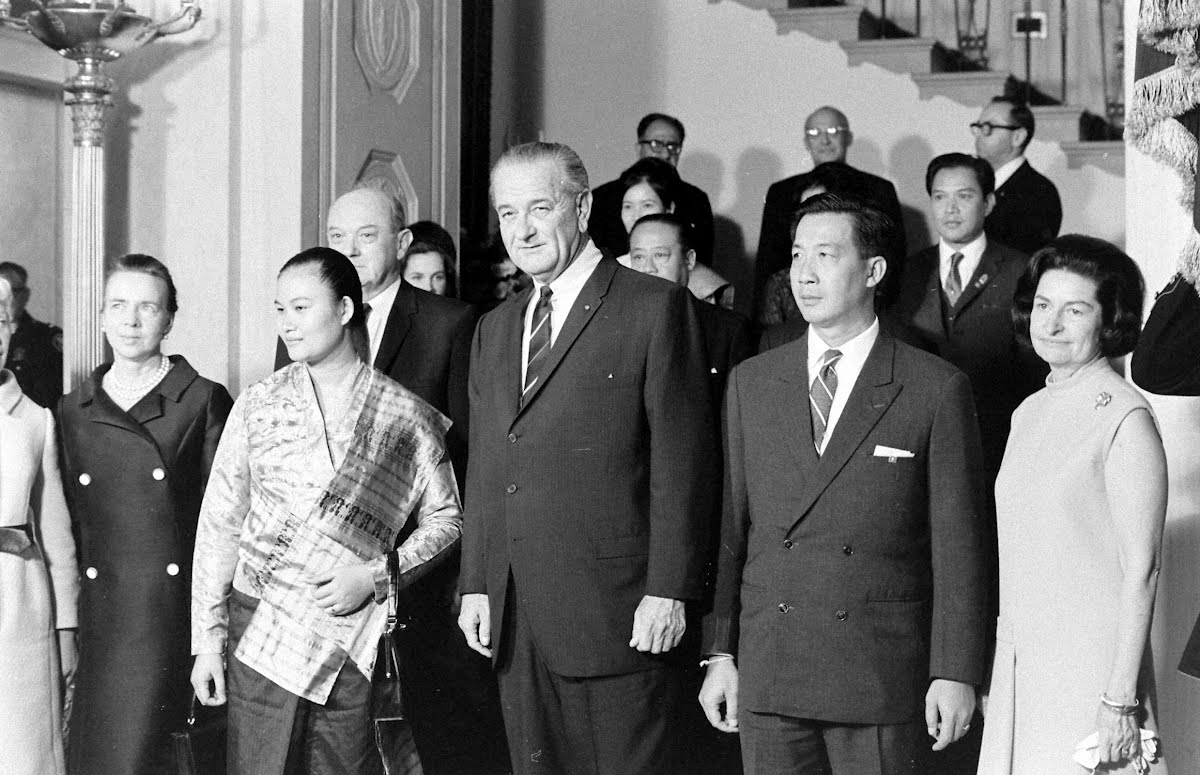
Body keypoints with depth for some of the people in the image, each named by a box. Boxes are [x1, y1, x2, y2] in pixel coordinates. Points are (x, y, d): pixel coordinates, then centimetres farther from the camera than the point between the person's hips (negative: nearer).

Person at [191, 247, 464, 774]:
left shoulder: (406, 416, 2)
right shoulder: (258, 405, 5)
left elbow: (445, 519, 7)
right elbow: (219, 524, 5)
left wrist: (375, 576, -8)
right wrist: (207, 639, 1)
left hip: (351, 645, -1)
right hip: (258, 632, 1)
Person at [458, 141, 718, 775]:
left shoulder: (655, 308, -4)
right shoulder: (494, 329, 17)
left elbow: (683, 461, -8)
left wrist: (668, 590, -13)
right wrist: (475, 584, 10)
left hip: (616, 615, -6)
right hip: (512, 621, 6)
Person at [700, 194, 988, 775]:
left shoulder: (937, 389, -2)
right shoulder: (750, 383, 9)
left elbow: (956, 545, -3)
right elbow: (730, 526, 9)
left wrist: (955, 672, -6)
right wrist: (720, 654, 5)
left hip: (884, 680, -3)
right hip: (767, 672, 3)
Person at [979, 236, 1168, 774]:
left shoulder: (1125, 418, -11)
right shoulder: (1030, 412, 11)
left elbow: (1141, 569, -13)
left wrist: (1121, 699, -15)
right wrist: (992, 675, 12)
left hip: (1092, 668, -6)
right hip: (1019, 665, 7)